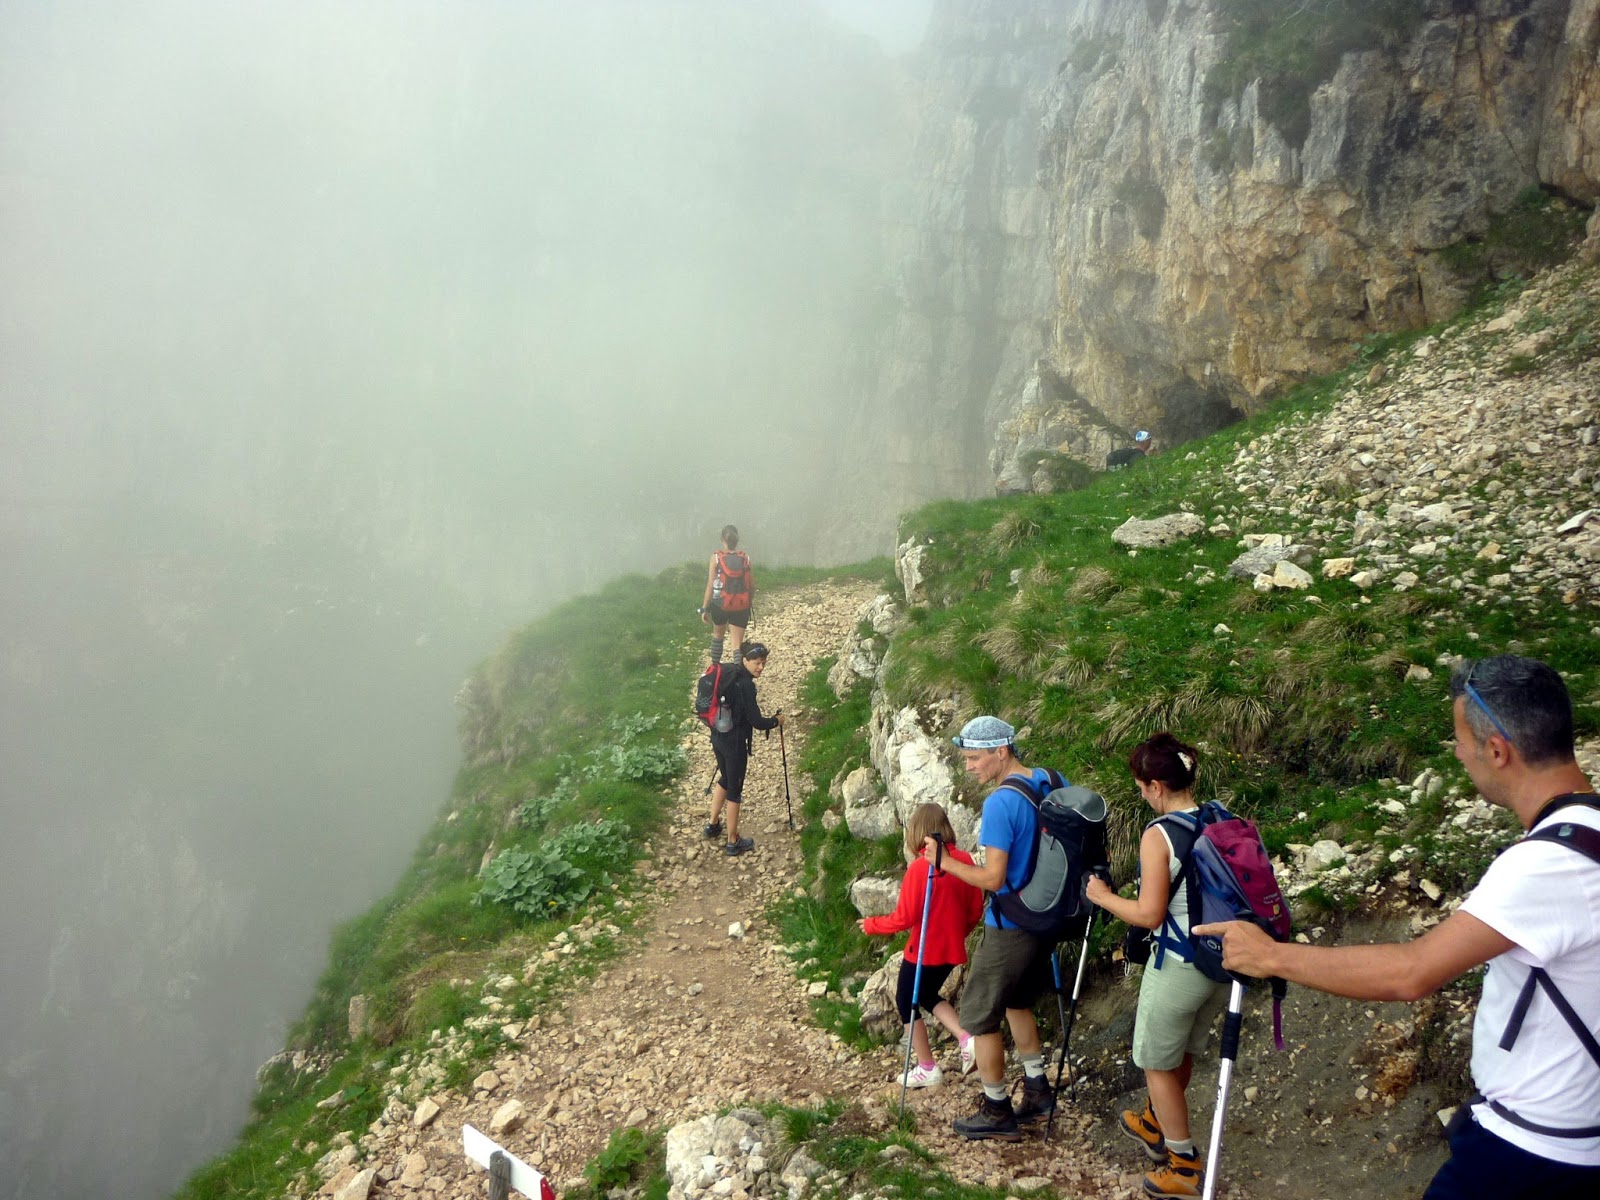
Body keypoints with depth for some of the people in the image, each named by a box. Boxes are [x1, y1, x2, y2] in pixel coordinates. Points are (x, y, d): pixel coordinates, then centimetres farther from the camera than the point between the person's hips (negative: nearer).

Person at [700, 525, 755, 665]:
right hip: (741, 607, 0)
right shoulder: (746, 558, -4)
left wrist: (704, 609, -2)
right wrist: (748, 602, 19)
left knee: (717, 635, 26)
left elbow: (710, 586, -10)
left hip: (720, 605, 0)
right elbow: (752, 586, 2)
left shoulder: (716, 558, -9)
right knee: (738, 644, 3)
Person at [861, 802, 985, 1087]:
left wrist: (871, 925, -1)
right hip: (952, 949, 6)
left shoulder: (919, 867, -20)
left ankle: (927, 1068, 21)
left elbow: (904, 918, -17)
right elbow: (976, 909, 3)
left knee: (907, 1001, 15)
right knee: (928, 996, 27)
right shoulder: (964, 860, -4)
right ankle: (966, 1039, 8)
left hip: (923, 951, -6)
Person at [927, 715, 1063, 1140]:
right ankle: (1037, 1090, 36)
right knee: (1017, 1002, 27)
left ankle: (997, 1112, 19)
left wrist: (944, 862, -14)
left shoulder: (1000, 803, -25)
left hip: (1009, 929, -9)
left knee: (979, 1018, 8)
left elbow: (993, 878, -25)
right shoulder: (1051, 782, 0)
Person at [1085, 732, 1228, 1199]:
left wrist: (1103, 896, -6)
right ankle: (1156, 1124, 45)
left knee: (1158, 1062, 12)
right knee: (1182, 1051, 26)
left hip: (1179, 966, -7)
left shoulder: (1158, 835, -20)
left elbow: (1149, 914, -21)